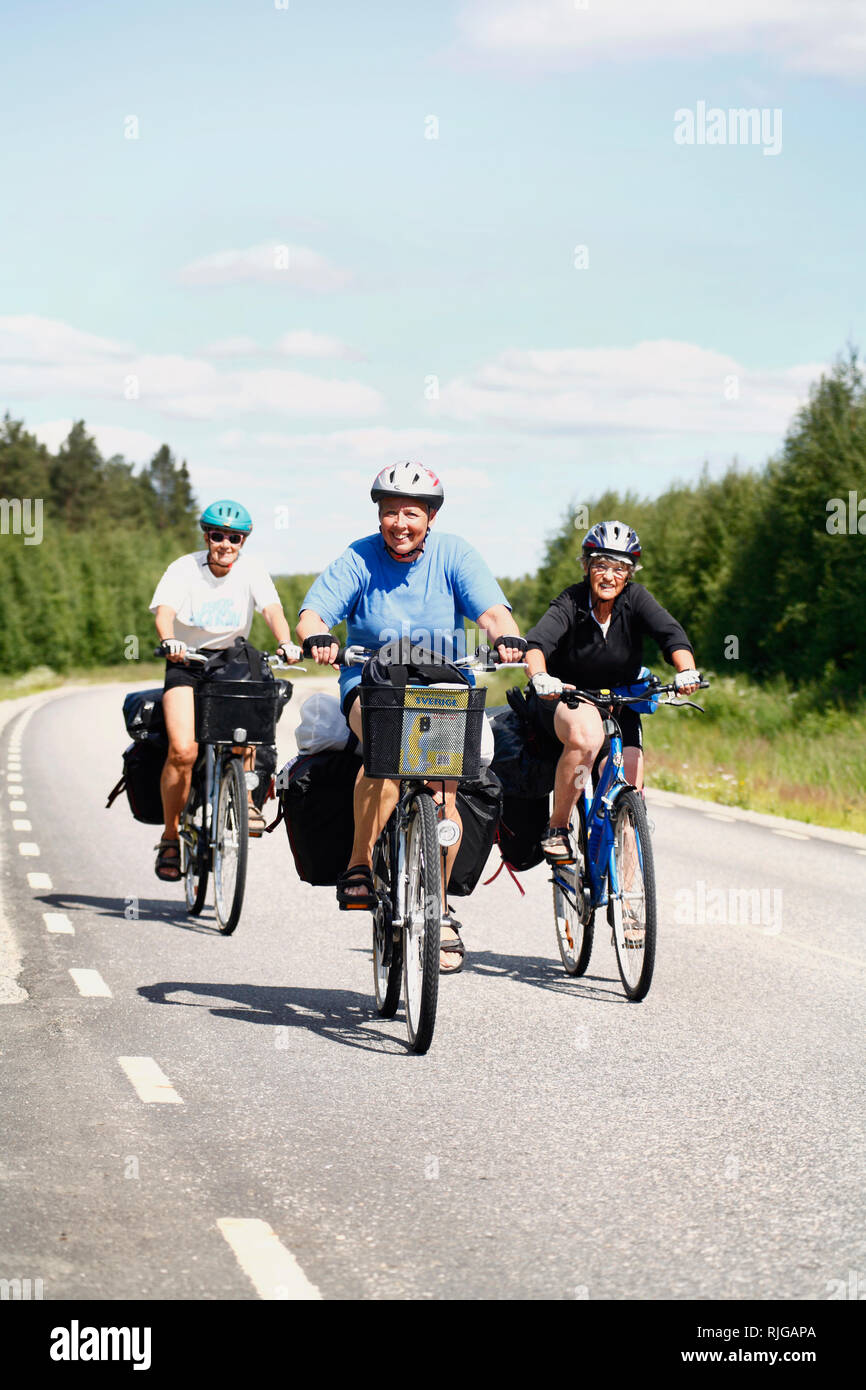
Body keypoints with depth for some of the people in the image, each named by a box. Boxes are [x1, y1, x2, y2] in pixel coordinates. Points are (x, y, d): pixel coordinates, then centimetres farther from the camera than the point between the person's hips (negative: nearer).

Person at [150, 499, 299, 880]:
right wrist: (169, 640, -44)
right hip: (187, 664, -2)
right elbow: (165, 610, -22)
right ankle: (170, 835, -3)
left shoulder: (251, 570, -3)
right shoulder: (184, 569, -8)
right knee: (183, 750, -21)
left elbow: (272, 609, -17)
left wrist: (285, 643, -38)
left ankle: (246, 800, 0)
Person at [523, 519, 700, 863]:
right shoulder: (571, 602, -16)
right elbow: (537, 641, -33)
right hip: (563, 698, -3)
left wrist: (686, 670, -46)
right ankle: (557, 828, -21)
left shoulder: (635, 598, -10)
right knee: (587, 734, -38)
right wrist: (539, 677, -55)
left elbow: (670, 633, -25)